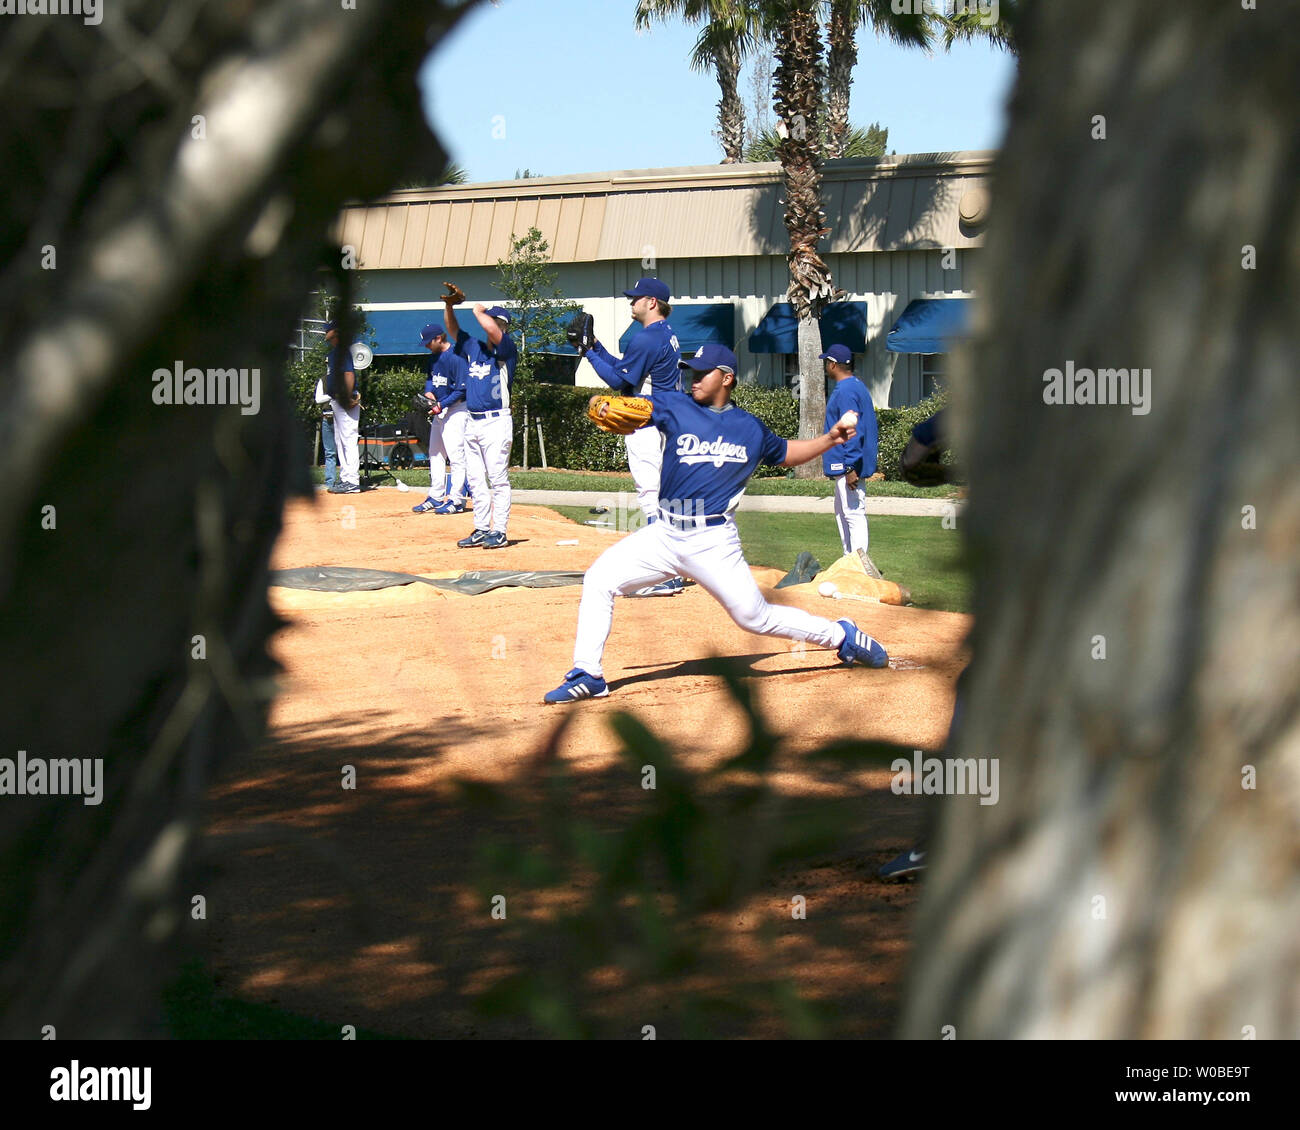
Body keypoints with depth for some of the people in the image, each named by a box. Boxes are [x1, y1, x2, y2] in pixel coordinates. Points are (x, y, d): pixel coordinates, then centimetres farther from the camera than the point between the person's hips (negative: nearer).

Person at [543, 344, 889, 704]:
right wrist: (600, 406, -33)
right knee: (599, 580, -11)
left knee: (755, 617, -1)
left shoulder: (750, 428, 5)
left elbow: (784, 453, 23)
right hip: (665, 535, 2)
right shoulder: (674, 407, 1)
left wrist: (830, 439, 12)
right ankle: (588, 675, -4)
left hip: (714, 542, -2)